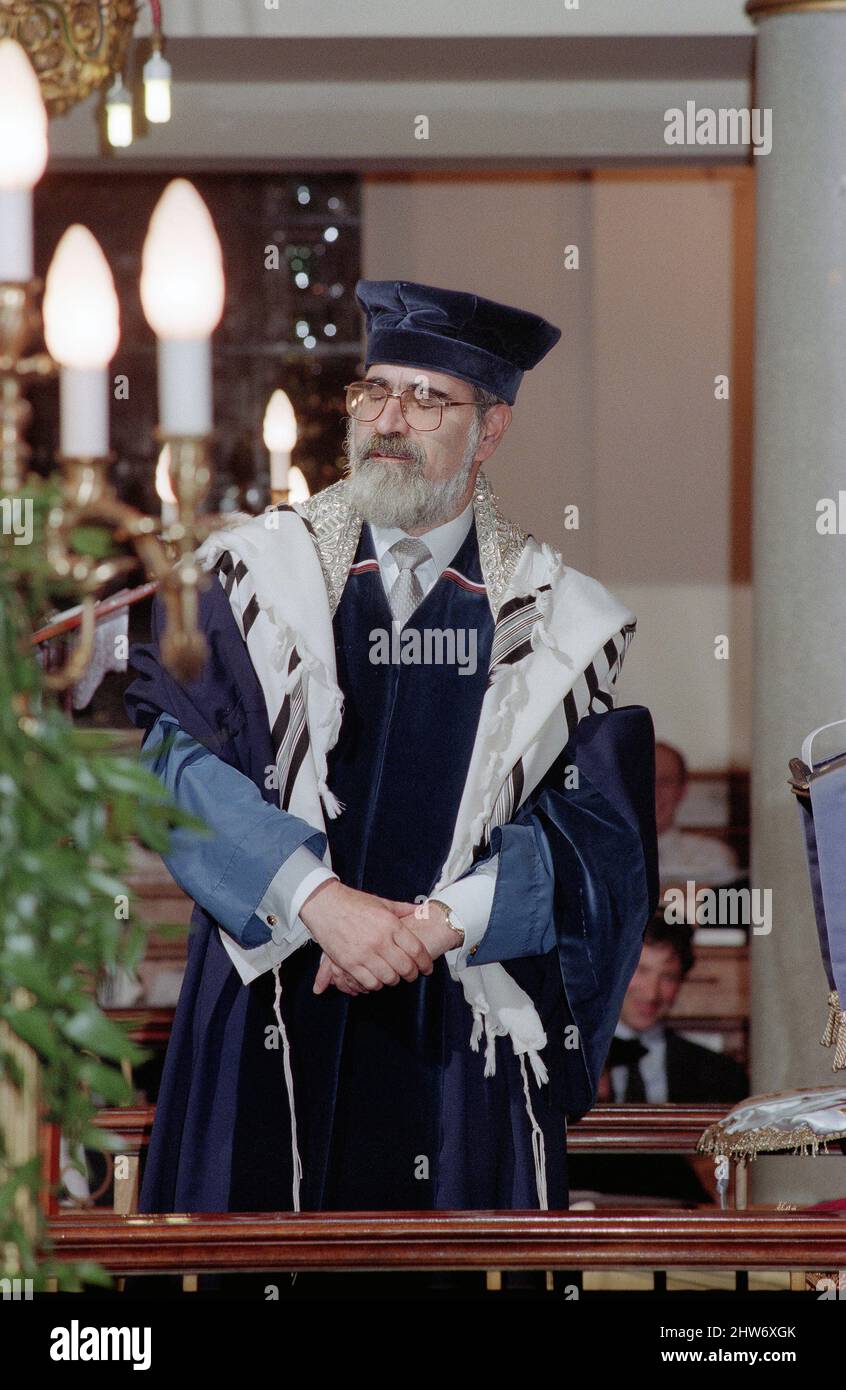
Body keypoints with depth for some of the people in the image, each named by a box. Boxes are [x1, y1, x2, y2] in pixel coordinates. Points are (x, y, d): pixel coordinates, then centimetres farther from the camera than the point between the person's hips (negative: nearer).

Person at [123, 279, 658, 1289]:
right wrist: (319, 899, -21)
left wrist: (440, 924, -17)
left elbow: (603, 838, -2)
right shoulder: (253, 574, 4)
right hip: (266, 1015, 0)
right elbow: (169, 752, -8)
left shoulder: (567, 626, 4)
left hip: (462, 1038, 0)